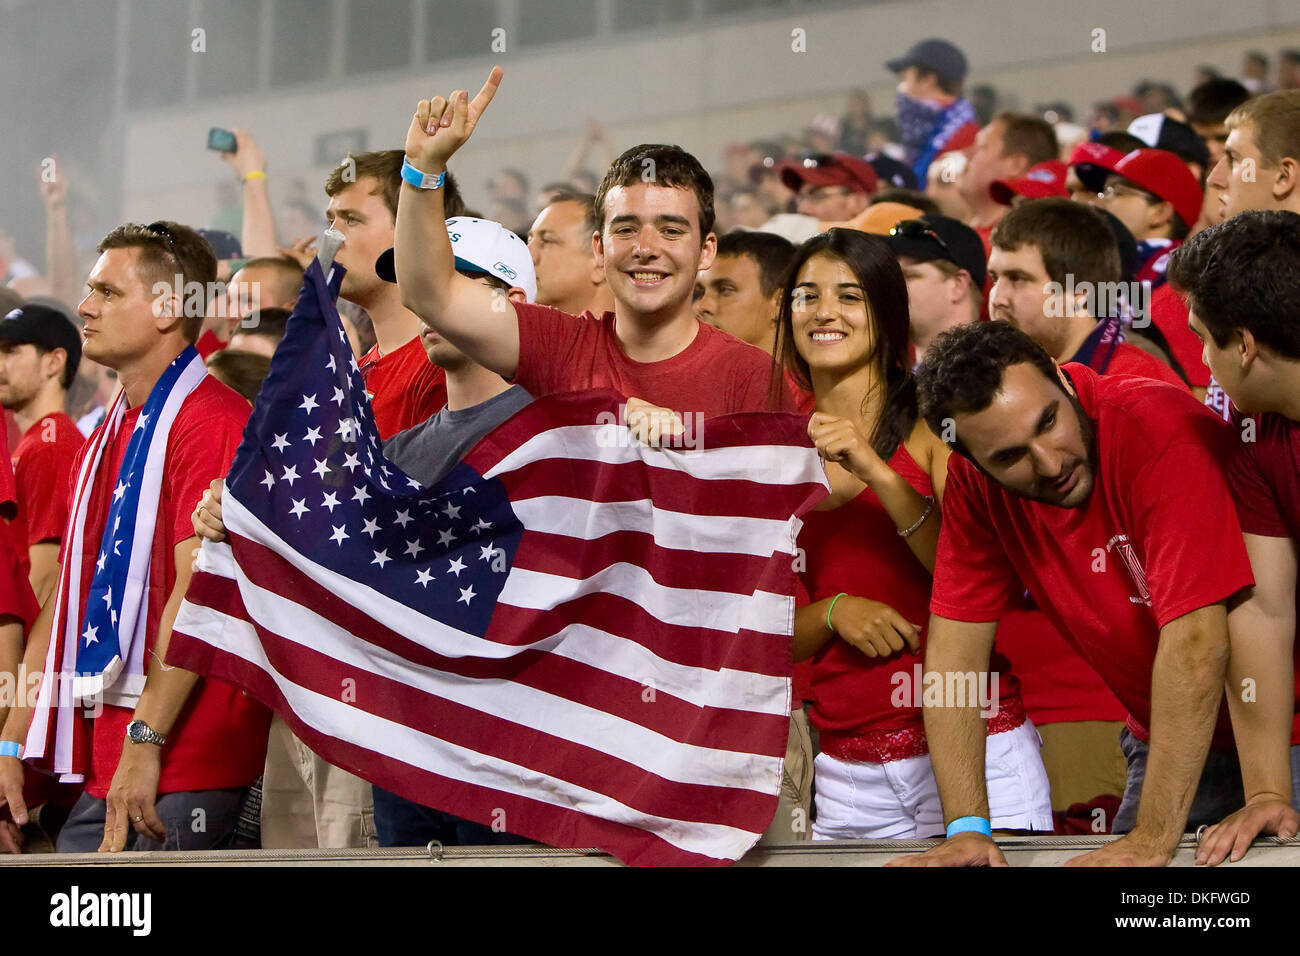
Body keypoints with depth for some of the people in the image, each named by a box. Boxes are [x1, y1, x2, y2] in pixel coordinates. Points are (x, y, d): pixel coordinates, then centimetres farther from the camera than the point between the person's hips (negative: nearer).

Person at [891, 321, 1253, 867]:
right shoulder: (976, 481, -11)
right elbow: (956, 642, -8)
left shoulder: (1158, 430, -29)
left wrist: (1153, 838, -34)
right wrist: (967, 827, -17)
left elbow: (1195, 642, -33)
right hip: (1160, 744, 5)